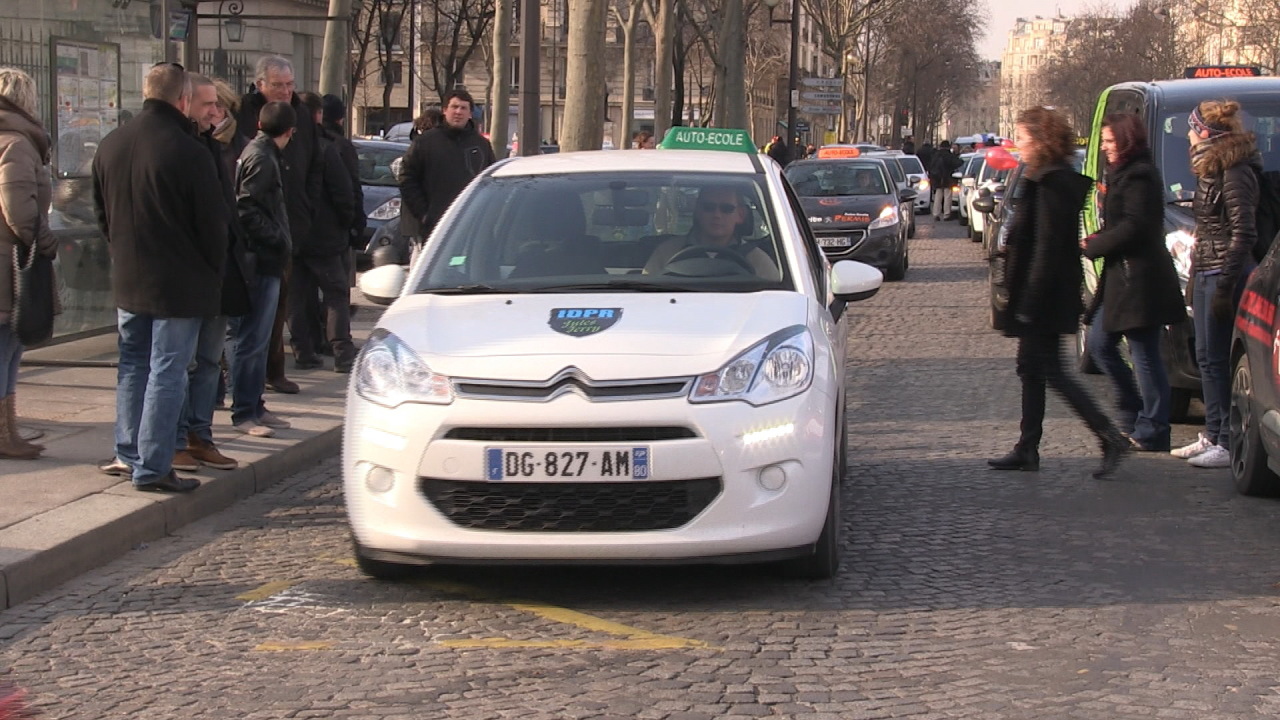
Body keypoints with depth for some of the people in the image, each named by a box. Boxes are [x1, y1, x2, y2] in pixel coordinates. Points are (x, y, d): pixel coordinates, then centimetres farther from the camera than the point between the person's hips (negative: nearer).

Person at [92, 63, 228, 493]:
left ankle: (128, 453, 24)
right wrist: (214, 272, 3)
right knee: (167, 372, -1)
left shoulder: (110, 146, 2)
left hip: (127, 279, 6)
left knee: (132, 365, 19)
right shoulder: (189, 151, -18)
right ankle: (152, 467, 0)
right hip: (180, 281, -6)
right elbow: (211, 223, -13)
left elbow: (101, 213, 12)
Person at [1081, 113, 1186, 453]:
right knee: (1100, 343, 14)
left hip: (1139, 280, -11)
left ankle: (1152, 431, 0)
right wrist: (1097, 240, 2)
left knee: (1145, 355, -5)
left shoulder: (1139, 176, -15)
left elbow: (1134, 227, -22)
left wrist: (1093, 245, -12)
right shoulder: (1122, 174, 17)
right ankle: (1133, 413, 22)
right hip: (1120, 277, 11)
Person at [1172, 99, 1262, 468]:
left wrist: (1226, 284, -22)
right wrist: (1195, 278, 19)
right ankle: (1214, 435, 19)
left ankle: (1230, 443, -6)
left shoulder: (1236, 174, -15)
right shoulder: (1211, 170, 15)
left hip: (1223, 274, -10)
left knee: (1218, 360, -8)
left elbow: (1244, 234, -19)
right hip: (1205, 272, 10)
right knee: (1206, 358, 12)